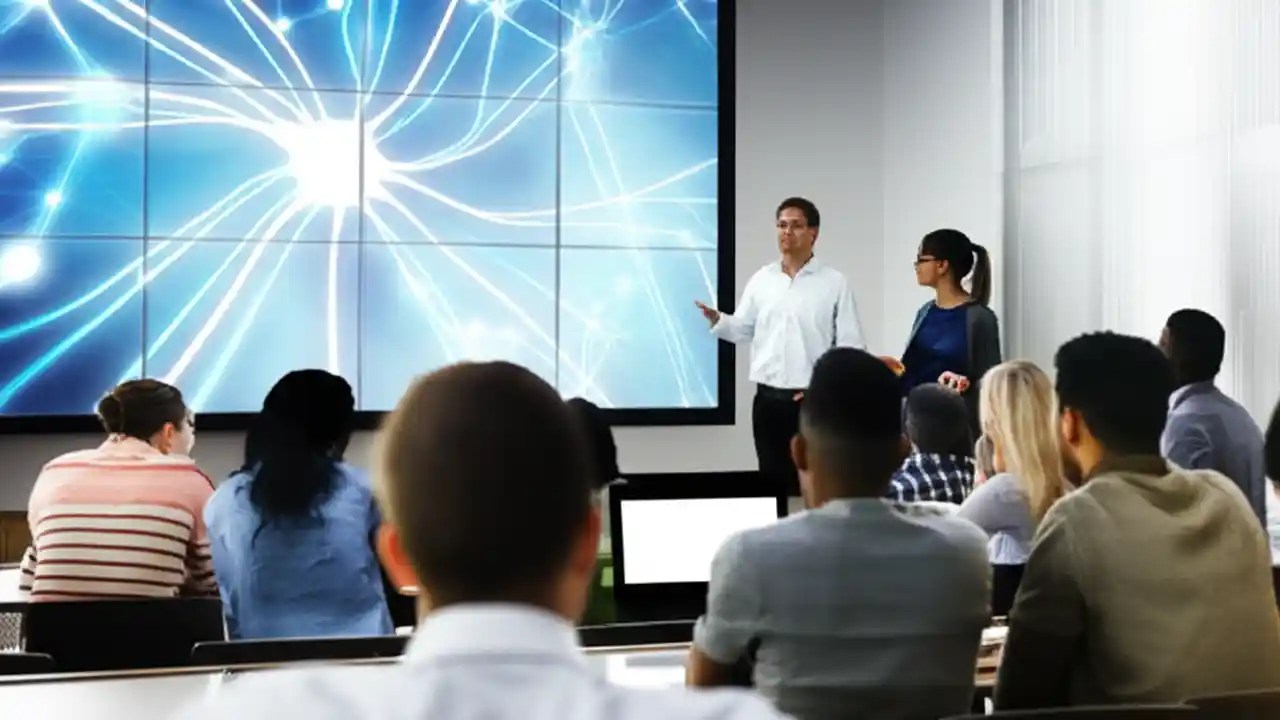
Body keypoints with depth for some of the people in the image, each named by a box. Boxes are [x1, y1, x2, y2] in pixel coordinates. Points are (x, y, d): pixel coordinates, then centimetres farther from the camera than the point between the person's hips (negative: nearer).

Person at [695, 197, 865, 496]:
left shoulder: (834, 282, -1)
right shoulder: (761, 279, 9)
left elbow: (850, 345, -3)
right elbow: (742, 330, 10)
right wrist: (716, 319, -11)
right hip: (768, 399, 3)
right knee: (772, 480, 9)